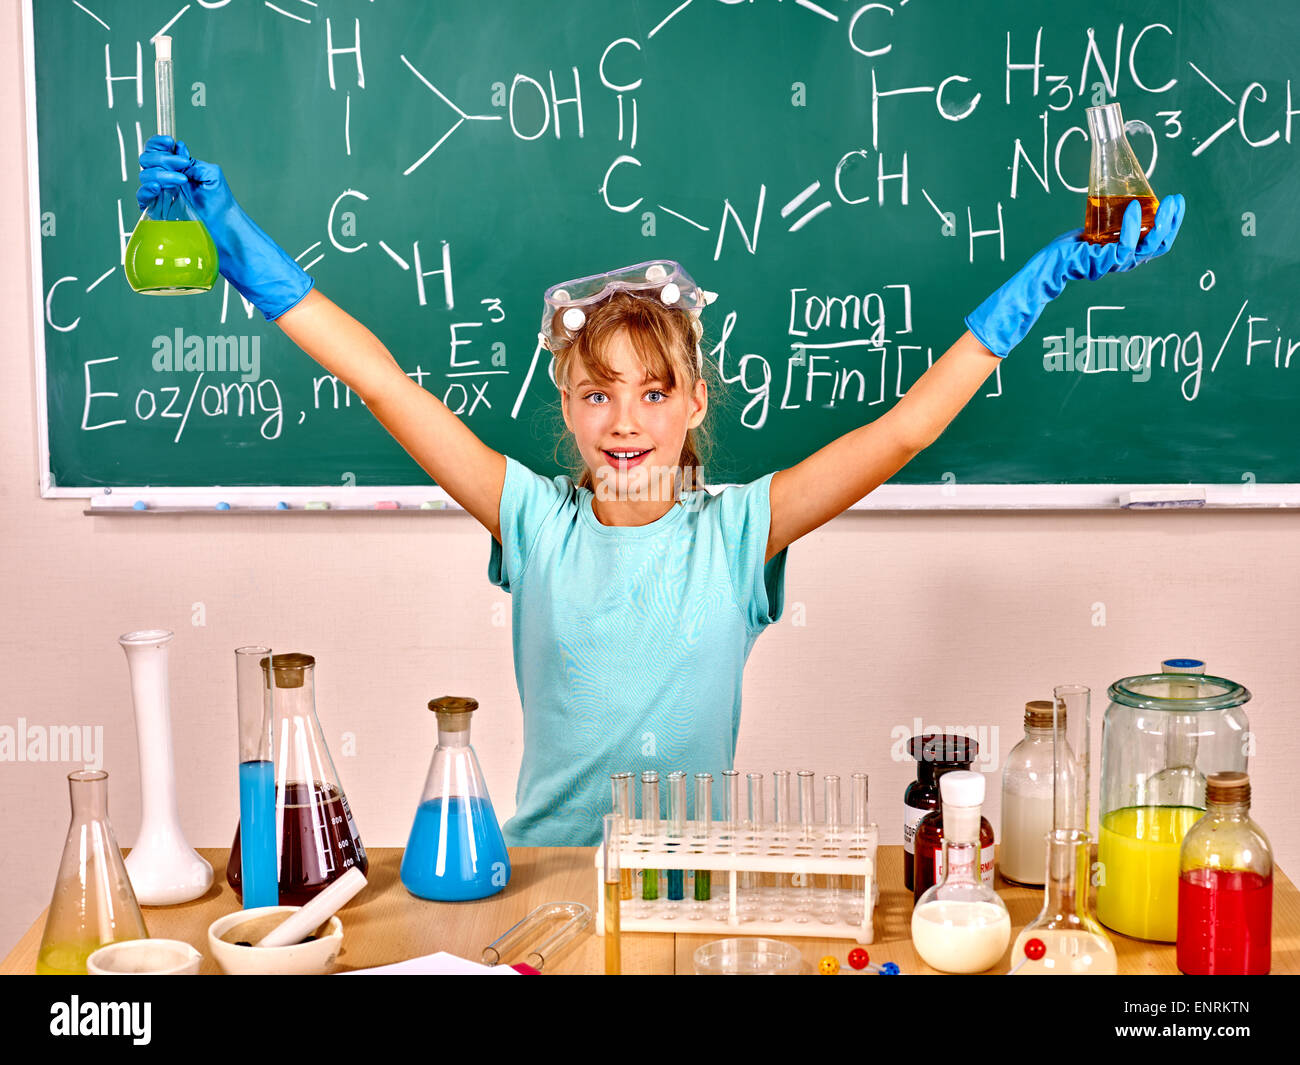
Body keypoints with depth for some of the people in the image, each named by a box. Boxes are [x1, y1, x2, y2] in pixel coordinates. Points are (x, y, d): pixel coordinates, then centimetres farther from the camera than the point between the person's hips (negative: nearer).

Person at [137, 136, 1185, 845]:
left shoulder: (736, 532, -2)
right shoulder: (537, 523, -1)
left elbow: (903, 430, -5)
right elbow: (391, 389, -4)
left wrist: (1049, 276, -6)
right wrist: (246, 251, -6)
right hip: (545, 868, 0)